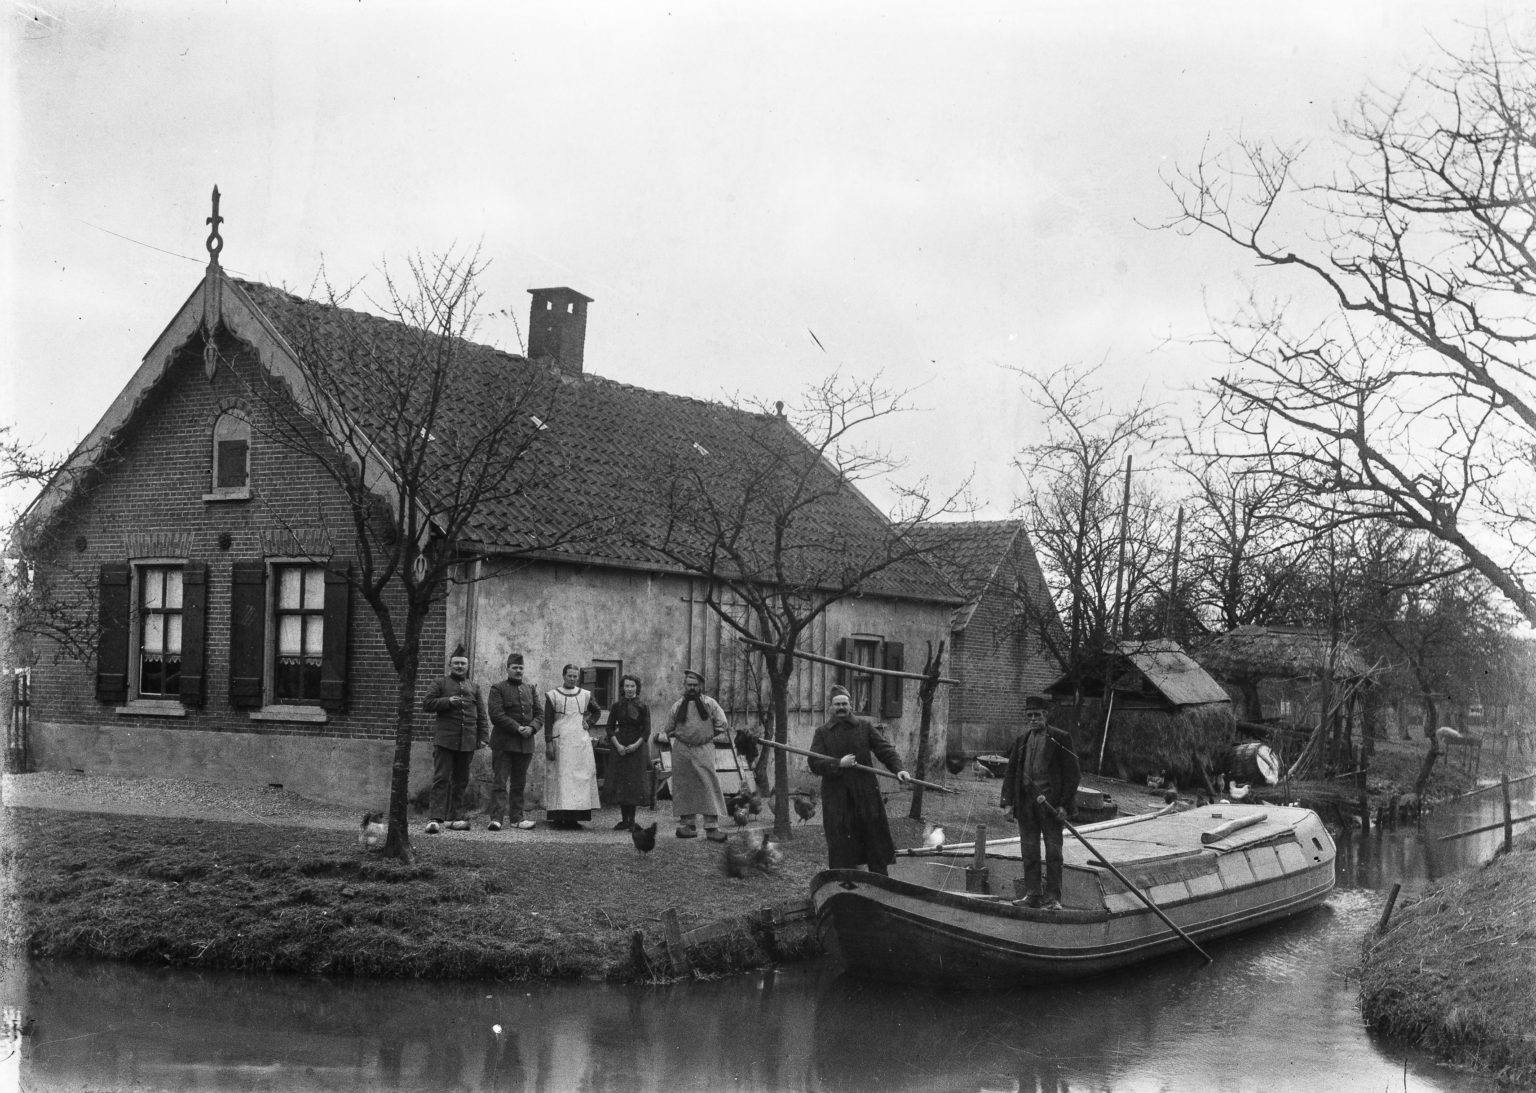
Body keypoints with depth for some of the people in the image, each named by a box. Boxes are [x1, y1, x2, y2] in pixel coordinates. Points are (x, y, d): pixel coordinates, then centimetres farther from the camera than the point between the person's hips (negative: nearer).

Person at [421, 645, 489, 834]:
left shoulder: (474, 688, 17)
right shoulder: (440, 684, 7)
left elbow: (481, 715, 14)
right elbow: (426, 704, 0)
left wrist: (483, 737, 5)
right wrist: (447, 702, -12)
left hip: (467, 741, 4)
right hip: (445, 739, -4)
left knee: (461, 780, 9)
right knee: (441, 778, -10)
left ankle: (456, 817, 16)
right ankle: (435, 818, -14)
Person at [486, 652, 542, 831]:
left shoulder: (530, 689, 16)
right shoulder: (497, 688, 0)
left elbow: (539, 714, 12)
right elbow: (496, 715, -11)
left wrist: (531, 728, -8)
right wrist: (517, 728, -17)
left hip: (525, 744, 5)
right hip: (503, 743, -5)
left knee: (519, 783, 9)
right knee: (500, 782, -8)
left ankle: (516, 818, 13)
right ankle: (496, 818, -12)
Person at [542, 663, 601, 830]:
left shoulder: (585, 695, 10)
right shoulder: (553, 696, 2)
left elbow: (597, 711, 26)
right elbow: (548, 721, -1)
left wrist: (589, 722, 7)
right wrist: (549, 743, -9)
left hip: (580, 741, 3)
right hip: (560, 741, -3)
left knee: (580, 777, -1)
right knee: (560, 778, -5)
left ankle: (574, 818, 2)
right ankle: (558, 817, -5)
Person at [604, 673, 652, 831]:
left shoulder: (643, 707, 1)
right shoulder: (616, 706, 5)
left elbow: (646, 730, -2)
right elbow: (610, 728, 4)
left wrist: (636, 744, -15)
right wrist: (617, 745, -11)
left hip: (637, 748, -2)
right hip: (620, 747, 2)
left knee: (634, 784, -3)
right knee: (620, 782, 1)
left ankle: (632, 820, 2)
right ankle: (624, 819, 8)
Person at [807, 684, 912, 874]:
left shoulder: (865, 727, 8)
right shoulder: (822, 733, 6)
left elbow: (885, 750, 2)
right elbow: (814, 764, -3)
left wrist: (898, 769, -16)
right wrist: (838, 764, -18)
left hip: (866, 794, 1)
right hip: (836, 798, -1)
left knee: (875, 840, 5)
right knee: (841, 846, 0)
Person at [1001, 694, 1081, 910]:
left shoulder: (1060, 738, -2)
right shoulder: (1021, 741, 12)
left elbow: (1072, 773, -3)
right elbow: (1011, 773, 15)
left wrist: (1064, 804, -10)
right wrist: (1008, 803, 5)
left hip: (1051, 802, -4)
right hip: (1025, 802, 4)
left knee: (1053, 851, 0)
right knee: (1028, 851, 7)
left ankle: (1052, 897, 5)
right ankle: (1032, 894, 15)